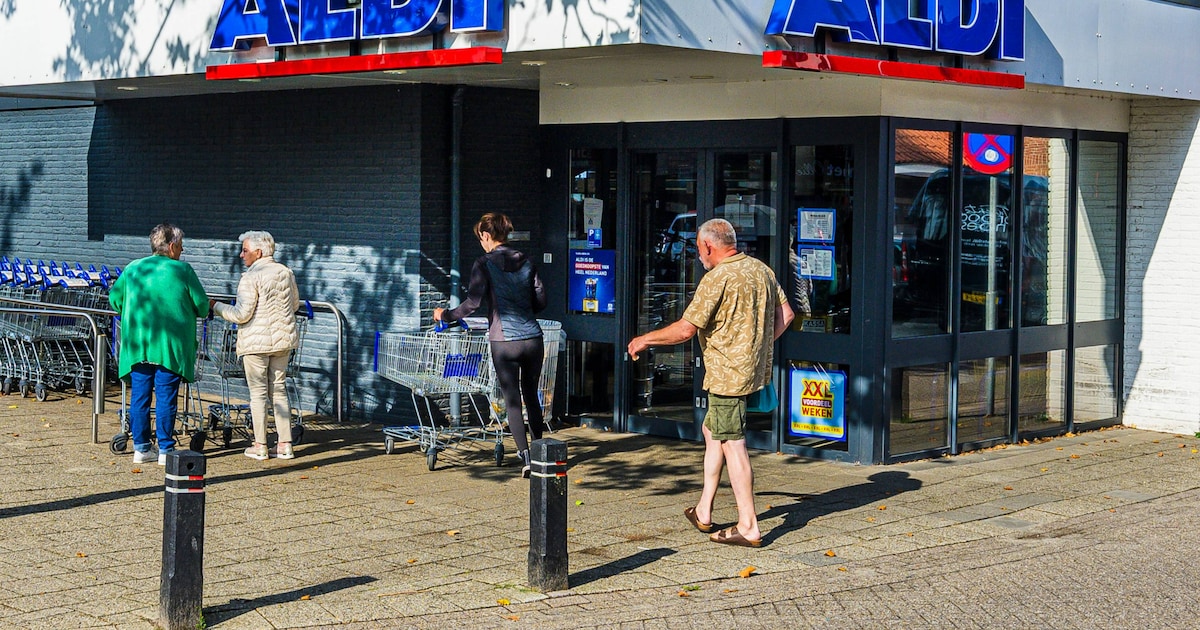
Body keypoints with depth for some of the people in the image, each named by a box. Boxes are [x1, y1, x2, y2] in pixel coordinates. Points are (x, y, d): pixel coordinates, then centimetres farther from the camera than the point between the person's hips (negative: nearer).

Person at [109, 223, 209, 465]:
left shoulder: (132, 269, 7)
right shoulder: (183, 270, -4)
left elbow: (114, 299, 14)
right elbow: (202, 306, -2)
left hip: (137, 344, 4)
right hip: (170, 345, -3)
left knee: (139, 396, 9)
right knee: (166, 397, 1)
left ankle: (141, 448, 12)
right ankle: (165, 449, 3)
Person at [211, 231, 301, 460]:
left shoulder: (251, 277, -14)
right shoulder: (286, 273, 6)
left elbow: (241, 314, -17)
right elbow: (295, 304, 17)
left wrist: (216, 306, -3)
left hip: (256, 341, -6)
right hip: (283, 339, 6)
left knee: (258, 392, 2)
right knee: (279, 390, 12)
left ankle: (260, 446, 5)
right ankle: (285, 445, 11)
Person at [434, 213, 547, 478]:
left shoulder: (485, 263, -4)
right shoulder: (525, 262, 10)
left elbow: (473, 302, -11)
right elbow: (541, 300, 12)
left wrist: (446, 315, 3)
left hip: (503, 341, -4)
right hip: (533, 338, 4)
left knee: (512, 401, 1)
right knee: (531, 395, 19)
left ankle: (525, 455, -10)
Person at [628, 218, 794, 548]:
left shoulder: (718, 278, -17)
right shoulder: (761, 270, 8)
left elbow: (685, 329, -18)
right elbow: (786, 314, 13)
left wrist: (645, 340, -4)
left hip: (728, 373, -9)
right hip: (755, 368, 9)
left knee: (732, 445, -3)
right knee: (712, 430, 21)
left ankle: (748, 527, -1)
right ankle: (703, 512, 26)